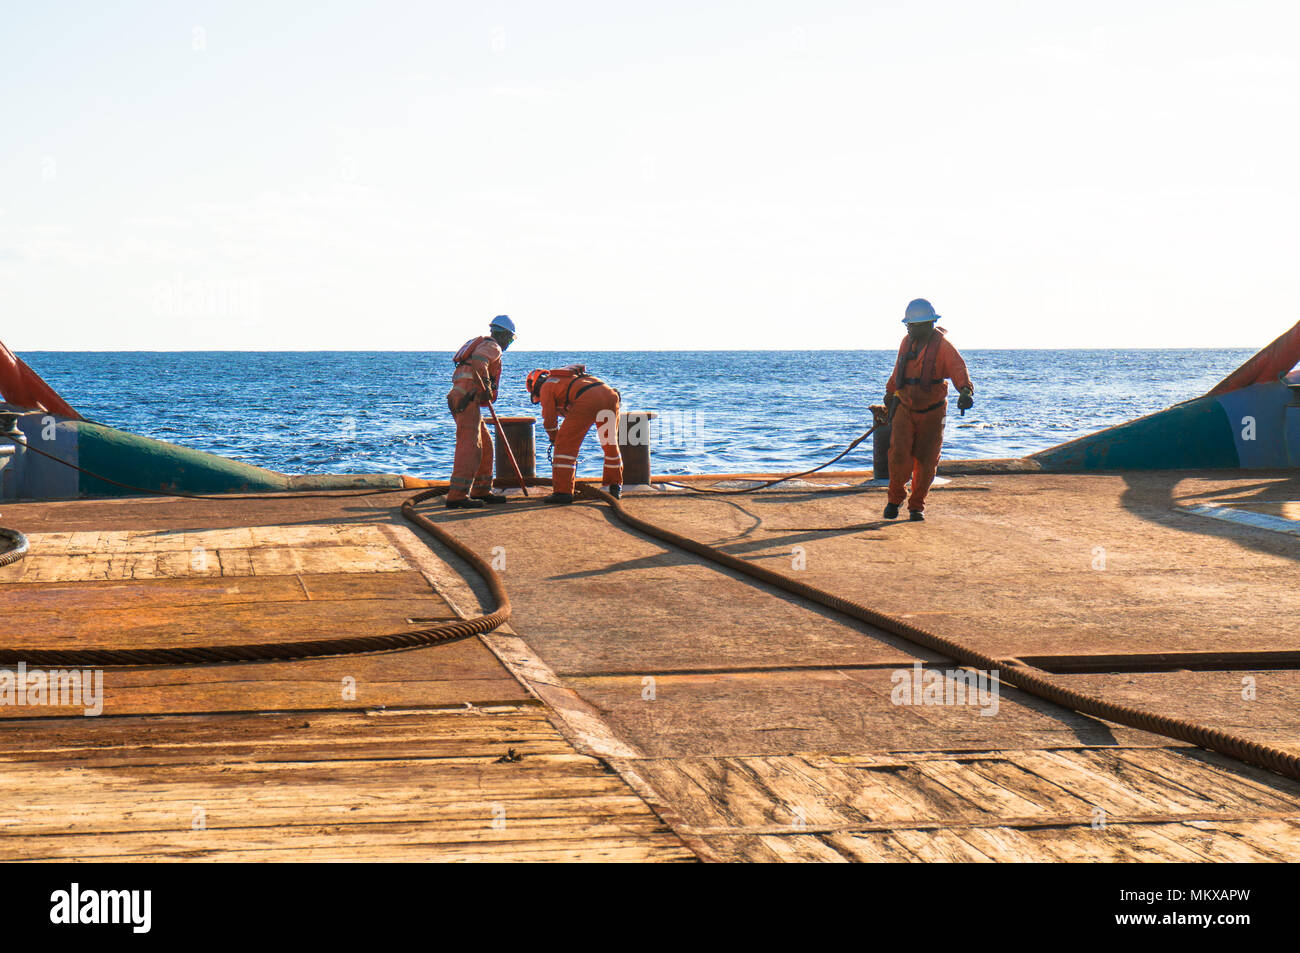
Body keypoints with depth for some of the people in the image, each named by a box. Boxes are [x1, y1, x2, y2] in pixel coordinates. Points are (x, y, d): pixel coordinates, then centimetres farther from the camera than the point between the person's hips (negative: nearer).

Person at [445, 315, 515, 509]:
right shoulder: (492, 346, -3)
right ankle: (457, 495, -24)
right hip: (467, 398, -10)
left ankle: (481, 491, 23)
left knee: (485, 444, 17)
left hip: (458, 397, 10)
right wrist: (486, 388, -16)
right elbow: (478, 362, -22)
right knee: (470, 446, -16)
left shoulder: (481, 343, 28)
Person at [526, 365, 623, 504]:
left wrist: (554, 440, 35)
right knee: (610, 444, 23)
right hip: (609, 394, 7)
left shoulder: (546, 387, 19)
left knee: (565, 445, 2)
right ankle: (615, 487, 33)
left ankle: (563, 491, -3)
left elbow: (549, 421, 19)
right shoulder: (564, 378, 42)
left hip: (586, 400, -7)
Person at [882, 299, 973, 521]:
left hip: (932, 413, -3)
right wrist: (890, 392, 34)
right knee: (899, 456, -11)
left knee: (925, 461, 2)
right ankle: (895, 498, 10)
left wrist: (966, 391, -48)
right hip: (906, 409, 3)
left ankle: (917, 505, 19)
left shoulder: (943, 346, -14)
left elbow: (958, 369, -29)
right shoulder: (908, 342, 3)